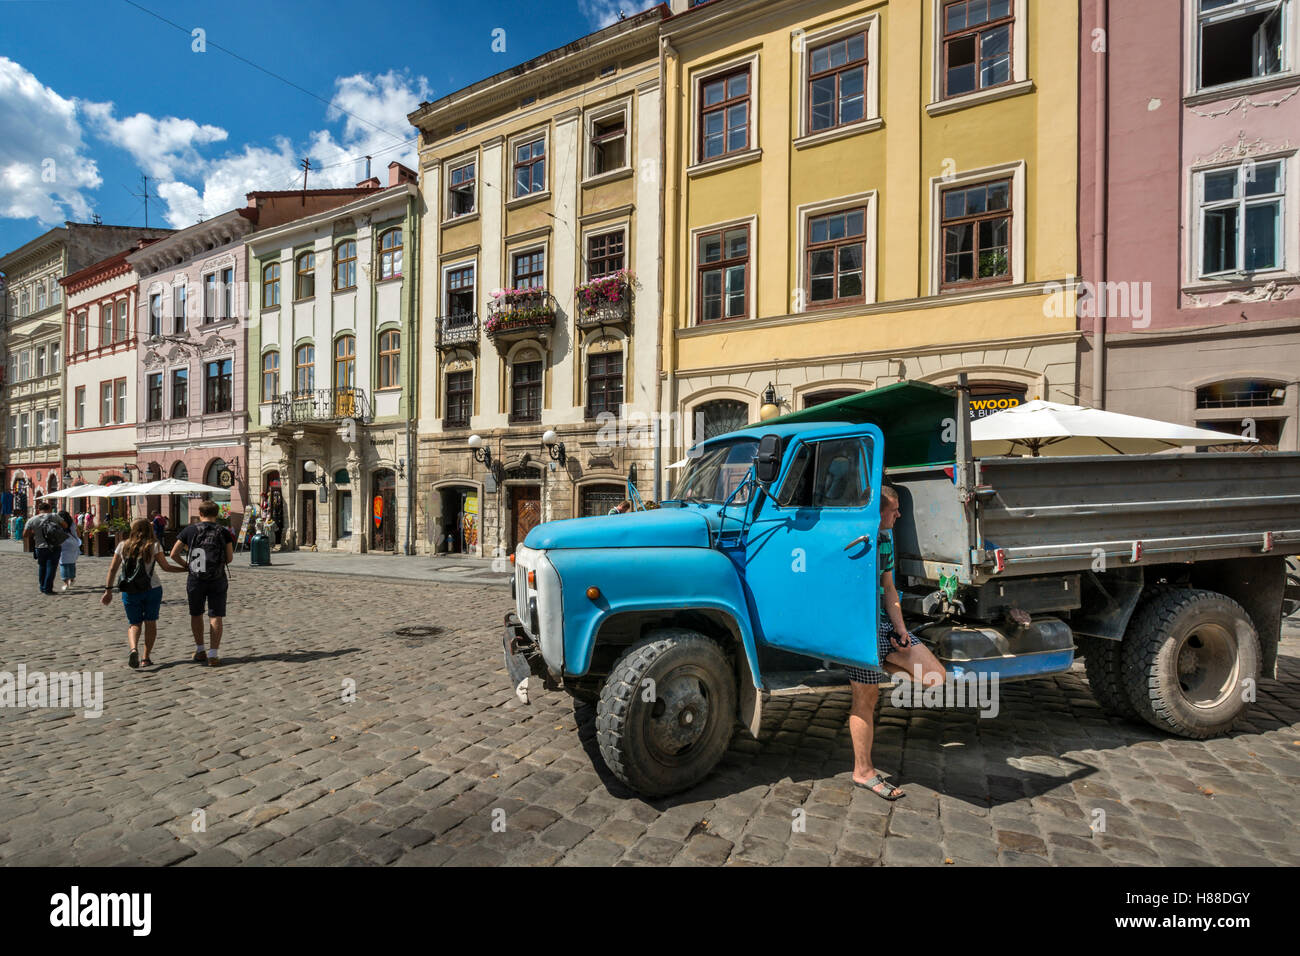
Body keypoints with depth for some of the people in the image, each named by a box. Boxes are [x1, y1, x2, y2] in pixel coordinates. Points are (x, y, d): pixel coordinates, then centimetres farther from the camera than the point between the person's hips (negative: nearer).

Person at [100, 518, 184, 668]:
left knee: (134, 623, 12)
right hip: (152, 589, -1)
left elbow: (112, 569, 4)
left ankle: (134, 649, -14)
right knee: (150, 623, 10)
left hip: (129, 592, 1)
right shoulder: (154, 546, -3)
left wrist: (108, 590, 9)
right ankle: (146, 658, 10)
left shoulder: (123, 546, 4)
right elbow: (166, 566, -5)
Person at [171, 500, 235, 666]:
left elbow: (174, 554, 4)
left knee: (196, 615, 19)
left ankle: (200, 651, 26)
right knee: (216, 617, 3)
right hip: (217, 580, -1)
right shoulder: (224, 532, -3)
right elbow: (230, 558, -3)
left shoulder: (189, 530, -1)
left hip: (195, 580, 1)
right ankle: (213, 655, -2)